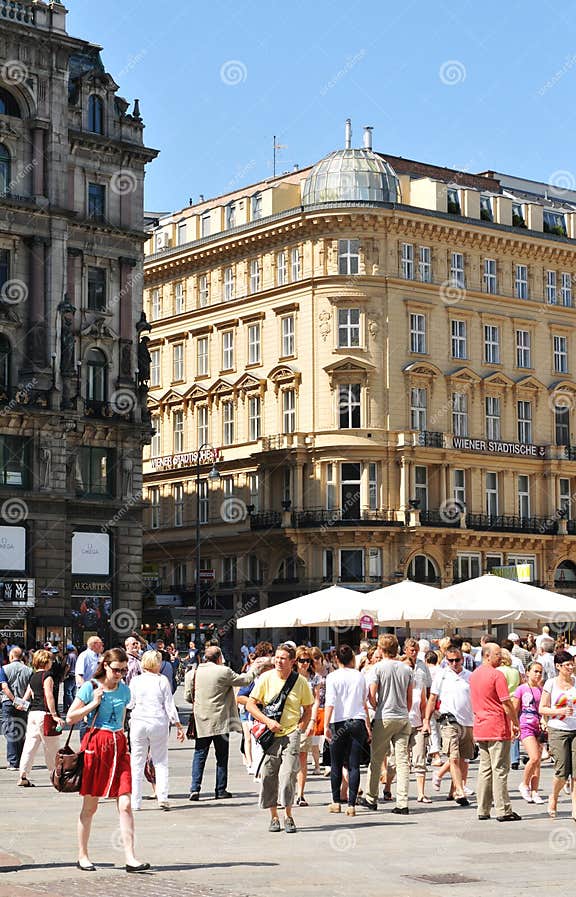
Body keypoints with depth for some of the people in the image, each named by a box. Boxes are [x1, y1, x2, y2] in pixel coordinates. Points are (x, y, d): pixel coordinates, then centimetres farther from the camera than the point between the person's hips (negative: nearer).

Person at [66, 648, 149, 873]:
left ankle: (130, 858, -7)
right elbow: (70, 718, -3)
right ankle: (82, 856, 18)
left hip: (118, 746, 4)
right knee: (90, 806, 5)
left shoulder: (124, 690, 10)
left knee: (125, 805, -6)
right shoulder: (90, 687, -3)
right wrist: (94, 703, -12)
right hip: (95, 744, -4)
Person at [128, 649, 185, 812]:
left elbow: (130, 704, 6)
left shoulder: (135, 681, 0)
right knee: (161, 762, 8)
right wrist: (178, 725, 4)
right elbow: (169, 705, -2)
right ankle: (162, 797, -2)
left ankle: (135, 801, 5)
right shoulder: (162, 680, -3)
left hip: (139, 724, 1)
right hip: (159, 724, -1)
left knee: (137, 763, 6)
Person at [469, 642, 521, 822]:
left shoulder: (474, 675, 13)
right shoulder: (497, 674, -12)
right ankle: (503, 811, -3)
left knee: (485, 769, 10)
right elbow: (506, 703, -12)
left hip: (480, 728, 8)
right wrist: (516, 724, -2)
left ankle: (483, 810, 10)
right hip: (497, 728, -7)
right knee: (500, 770, -4)